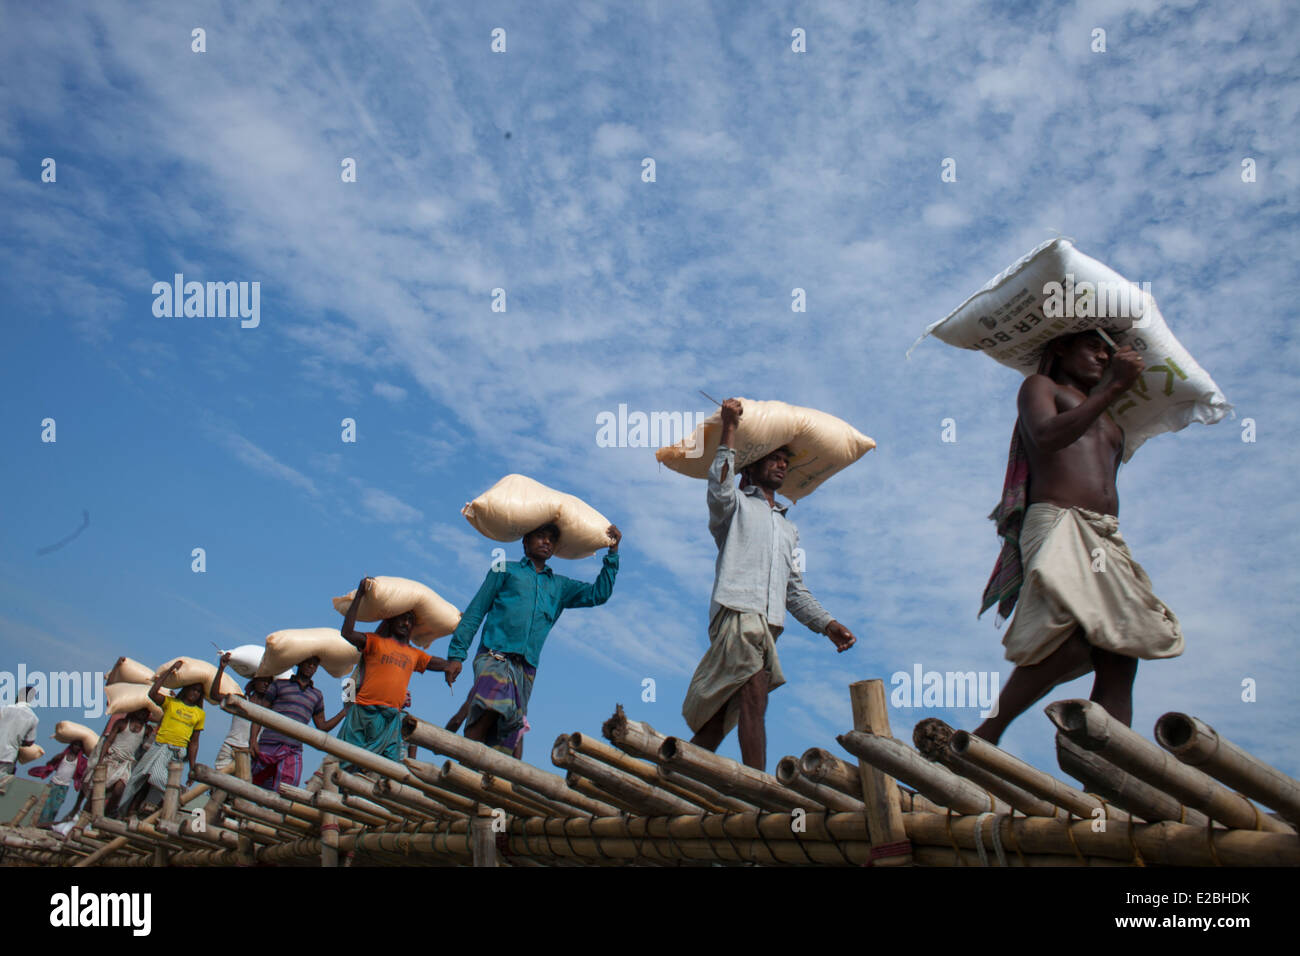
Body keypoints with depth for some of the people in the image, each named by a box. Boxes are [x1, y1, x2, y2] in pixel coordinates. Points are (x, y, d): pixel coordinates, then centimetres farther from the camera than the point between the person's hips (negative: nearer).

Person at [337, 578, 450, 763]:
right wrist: (359, 596, -8)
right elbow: (347, 633, -6)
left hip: (391, 719, 4)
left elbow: (447, 665, 27)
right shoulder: (375, 642, 11)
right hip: (364, 712, -4)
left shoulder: (415, 655, 24)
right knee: (349, 765, -10)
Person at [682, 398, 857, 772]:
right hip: (736, 612, -6)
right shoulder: (737, 505, 16)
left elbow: (795, 589, 30)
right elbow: (719, 489, -10)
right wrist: (729, 429, -8)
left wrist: (827, 624, 15)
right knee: (754, 698, -24)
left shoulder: (788, 529, 34)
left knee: (719, 717, 3)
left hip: (768, 625, 6)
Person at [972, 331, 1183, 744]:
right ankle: (984, 737, -19)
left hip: (1108, 539, 8)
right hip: (1056, 525, -8)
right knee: (1071, 640, -29)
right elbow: (1048, 437, -10)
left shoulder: (1112, 429, 34)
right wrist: (1113, 387, -12)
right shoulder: (1039, 386, 13)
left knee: (1119, 662, -7)